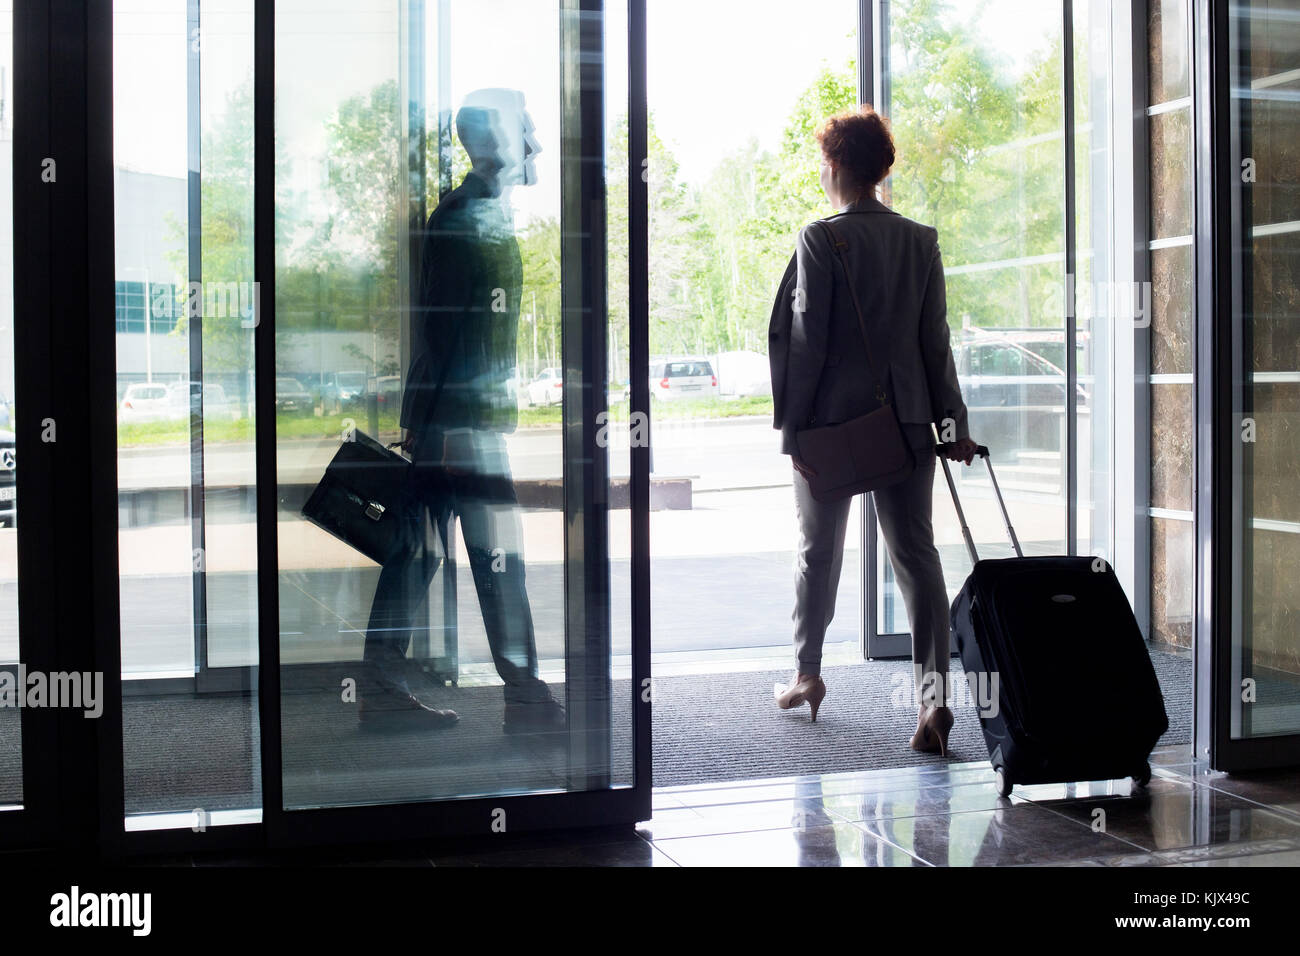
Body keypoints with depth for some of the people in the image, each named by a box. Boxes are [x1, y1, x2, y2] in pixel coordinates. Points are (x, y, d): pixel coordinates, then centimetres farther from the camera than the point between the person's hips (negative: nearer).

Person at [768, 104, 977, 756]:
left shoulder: (821, 239, -9)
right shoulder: (920, 241, 5)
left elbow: (806, 340, -11)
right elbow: (934, 339, 6)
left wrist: (792, 427, -7)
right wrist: (952, 423, 10)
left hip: (832, 421, -3)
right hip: (907, 421, 3)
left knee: (818, 550, 15)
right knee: (916, 554, 0)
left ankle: (807, 674, 28)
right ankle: (933, 693, -12)